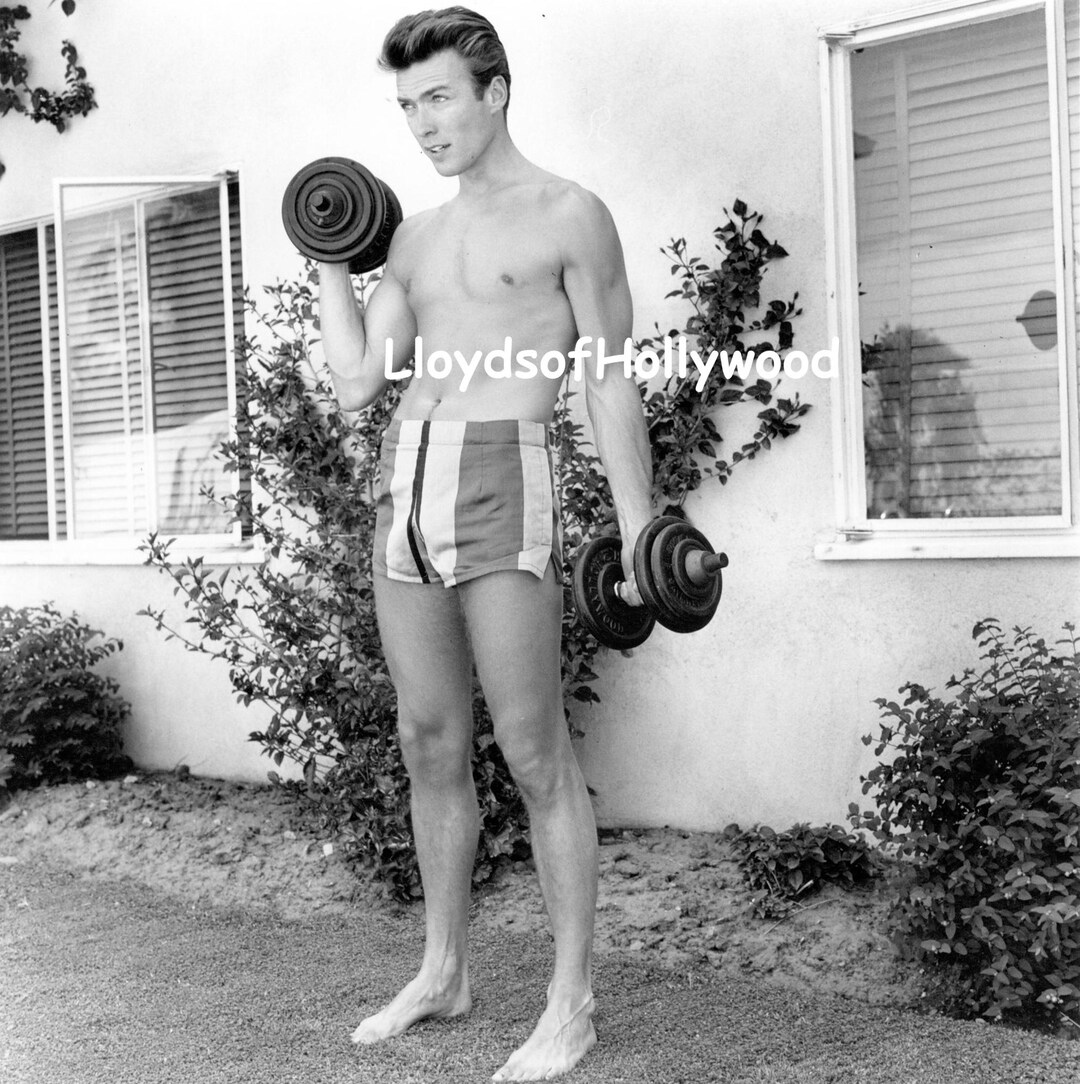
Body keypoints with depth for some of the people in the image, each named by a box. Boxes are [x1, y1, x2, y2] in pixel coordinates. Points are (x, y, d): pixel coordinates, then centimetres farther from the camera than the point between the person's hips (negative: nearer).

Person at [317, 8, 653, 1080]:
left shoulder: (569, 216, 1)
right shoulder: (413, 237, 18)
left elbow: (611, 384, -1)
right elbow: (358, 380, 13)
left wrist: (639, 529, -5)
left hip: (502, 485, -6)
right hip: (404, 486, 7)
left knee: (533, 752, -4)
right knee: (430, 745, 12)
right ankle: (442, 971, 25)